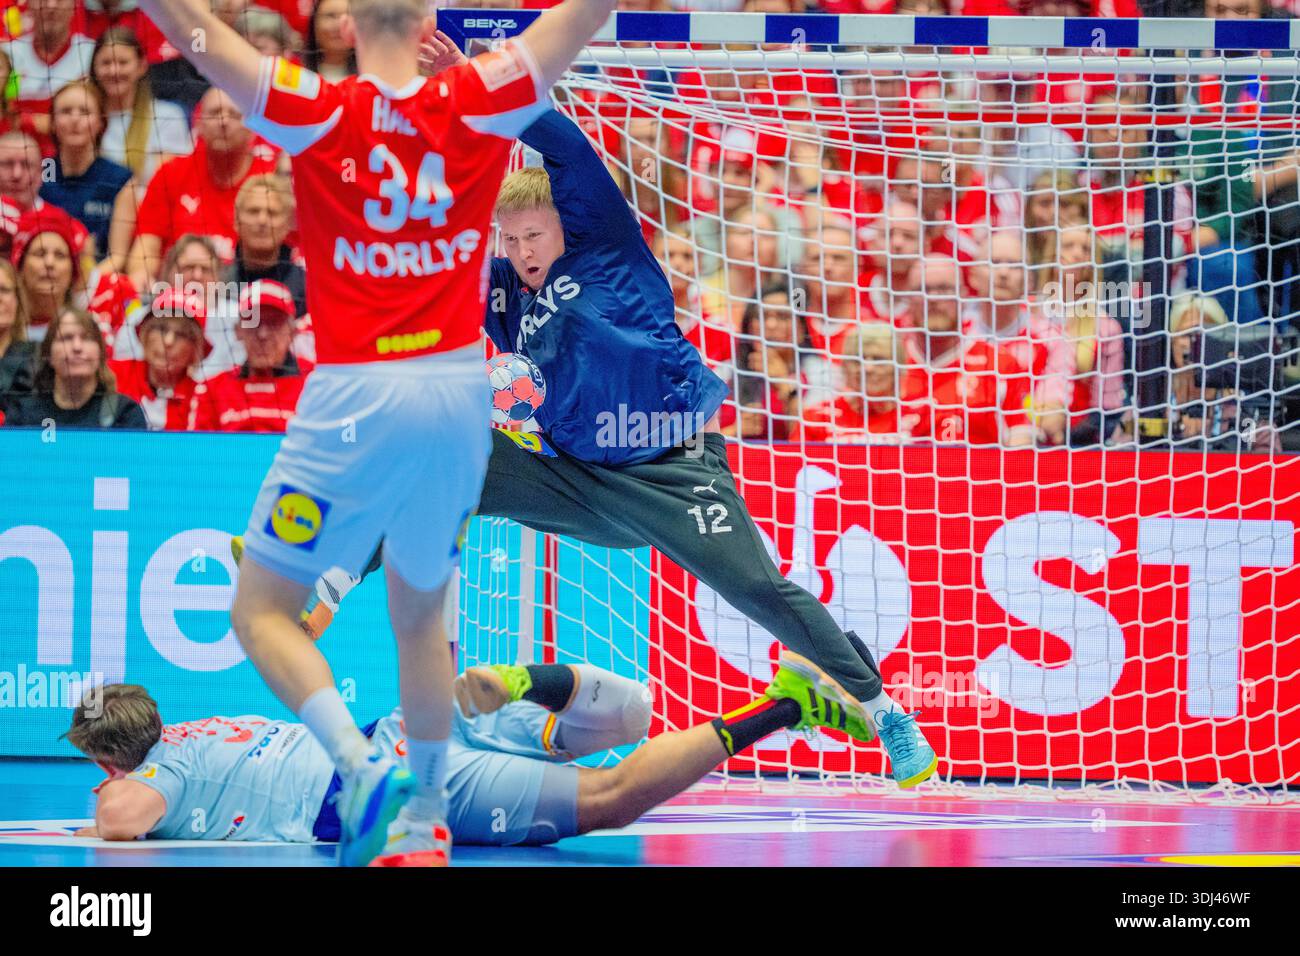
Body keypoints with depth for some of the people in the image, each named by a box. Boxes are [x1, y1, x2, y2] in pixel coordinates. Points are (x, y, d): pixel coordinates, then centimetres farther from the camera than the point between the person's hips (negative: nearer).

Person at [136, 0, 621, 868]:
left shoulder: (321, 113, -4)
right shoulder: (478, 105, 2)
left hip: (357, 401, -4)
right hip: (461, 388, 4)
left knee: (262, 611, 5)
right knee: (422, 611, 21)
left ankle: (364, 767, -15)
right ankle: (425, 817, 23)